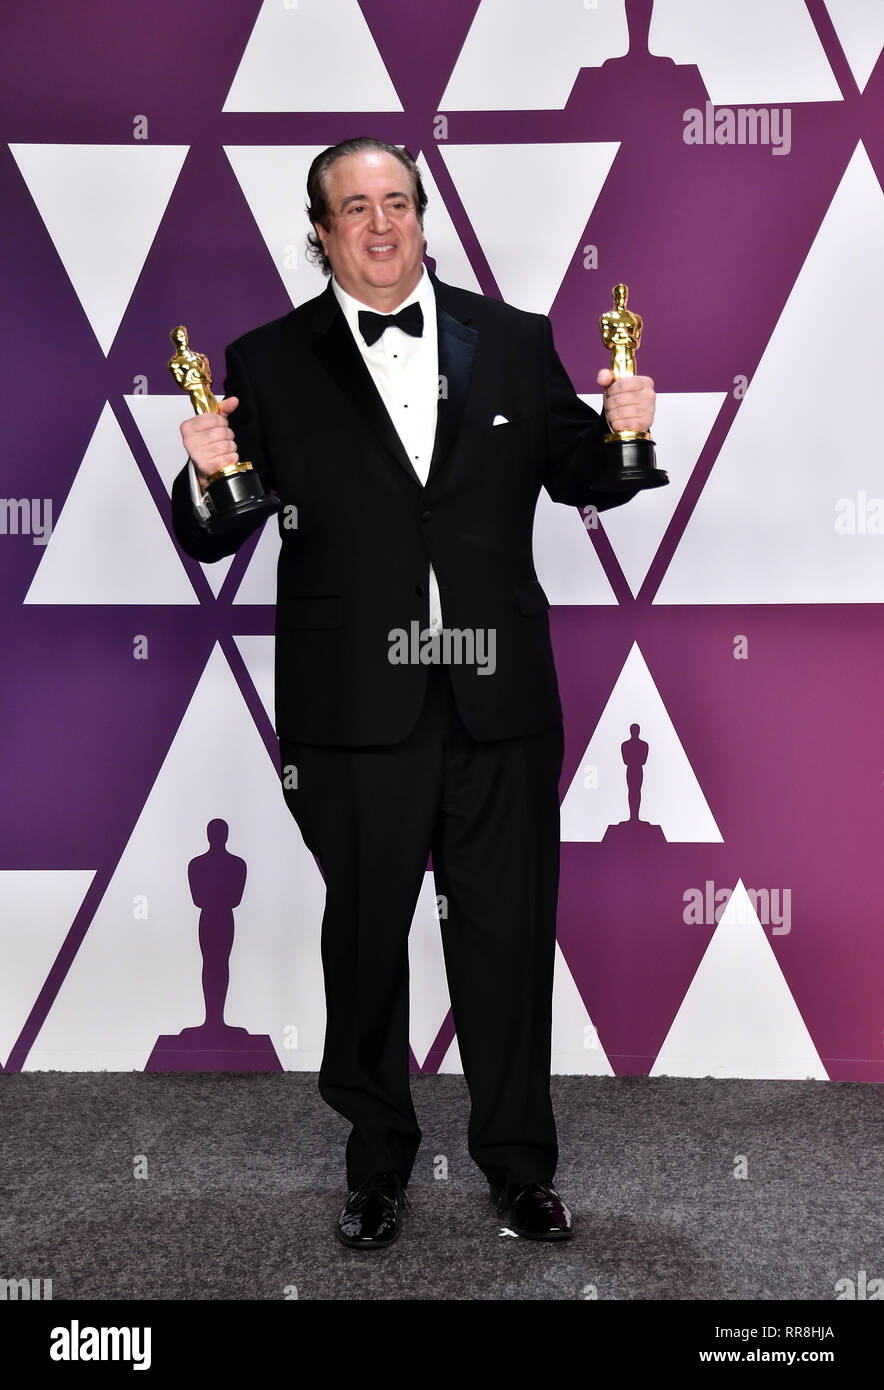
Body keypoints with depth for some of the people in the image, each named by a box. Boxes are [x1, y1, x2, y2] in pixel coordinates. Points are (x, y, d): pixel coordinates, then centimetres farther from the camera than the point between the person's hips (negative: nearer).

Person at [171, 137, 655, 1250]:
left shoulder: (514, 342, 7)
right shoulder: (269, 363, 2)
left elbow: (575, 478, 12)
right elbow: (212, 538, 1)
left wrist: (621, 434, -8)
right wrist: (207, 480, -21)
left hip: (500, 699, 1)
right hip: (353, 709, -1)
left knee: (509, 932, 10)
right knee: (365, 939, 12)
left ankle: (519, 1164, 28)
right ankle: (378, 1162, 32)